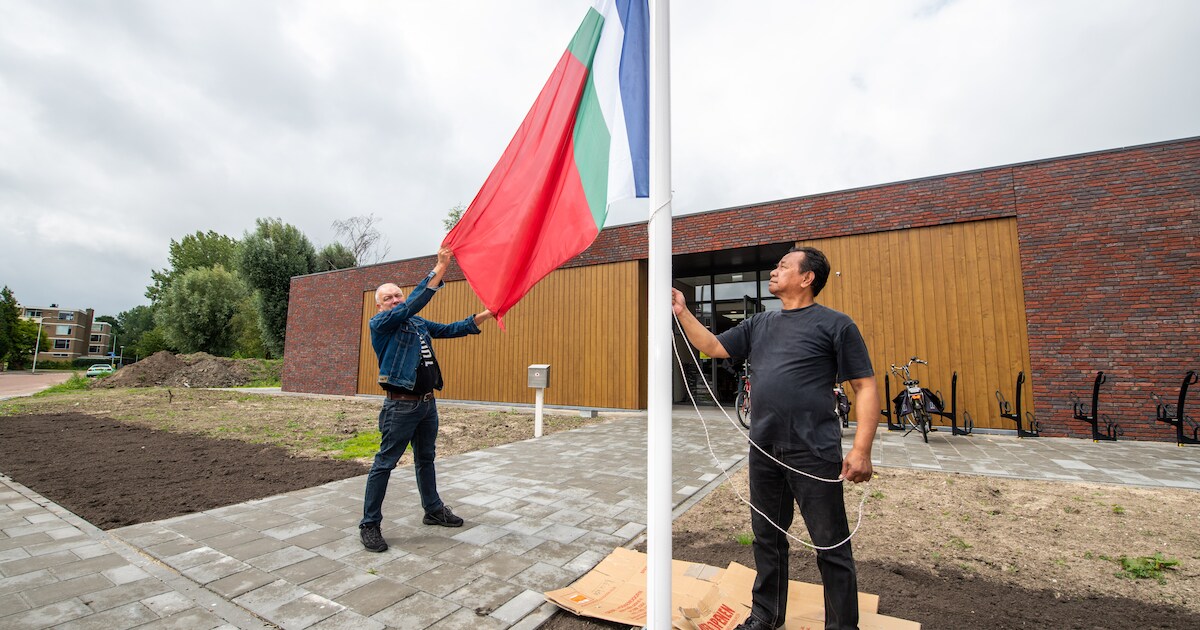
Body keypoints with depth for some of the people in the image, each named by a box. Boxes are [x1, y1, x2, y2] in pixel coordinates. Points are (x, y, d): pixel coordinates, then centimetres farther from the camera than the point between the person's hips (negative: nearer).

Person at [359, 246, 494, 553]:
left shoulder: (418, 323, 14)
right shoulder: (380, 323, -7)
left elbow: (451, 329, 14)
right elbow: (414, 304, -22)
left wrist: (485, 315, 1)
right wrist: (439, 269, -27)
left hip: (427, 403, 7)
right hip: (401, 405, -7)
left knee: (426, 459, 19)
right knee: (384, 463, 0)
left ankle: (434, 510, 32)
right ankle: (369, 525, 13)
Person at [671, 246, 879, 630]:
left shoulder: (835, 324, -4)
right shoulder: (760, 325, 12)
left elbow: (865, 387, -6)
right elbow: (712, 347, 14)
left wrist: (861, 450, -14)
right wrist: (682, 312, 6)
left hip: (814, 454, -5)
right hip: (763, 451, 6)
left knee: (831, 547, 7)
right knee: (768, 537, 18)